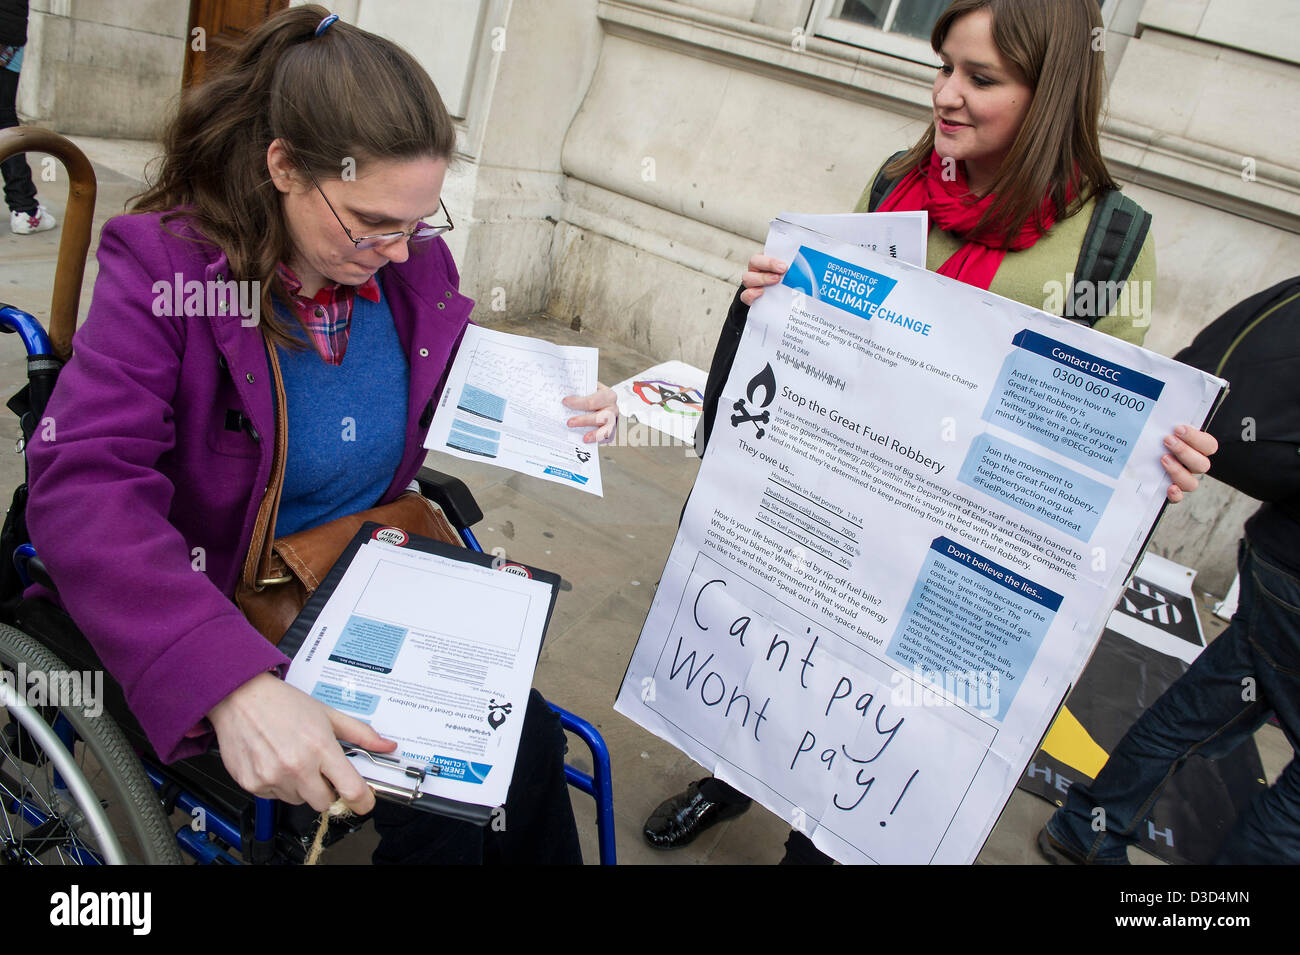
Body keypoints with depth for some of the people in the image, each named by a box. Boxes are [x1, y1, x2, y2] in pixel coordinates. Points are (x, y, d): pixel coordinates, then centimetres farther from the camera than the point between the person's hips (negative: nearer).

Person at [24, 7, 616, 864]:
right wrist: (230, 681, -47)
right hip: (227, 618, -4)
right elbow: (82, 487, -32)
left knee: (528, 745, -6)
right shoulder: (163, 267, -19)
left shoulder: (412, 256, -5)